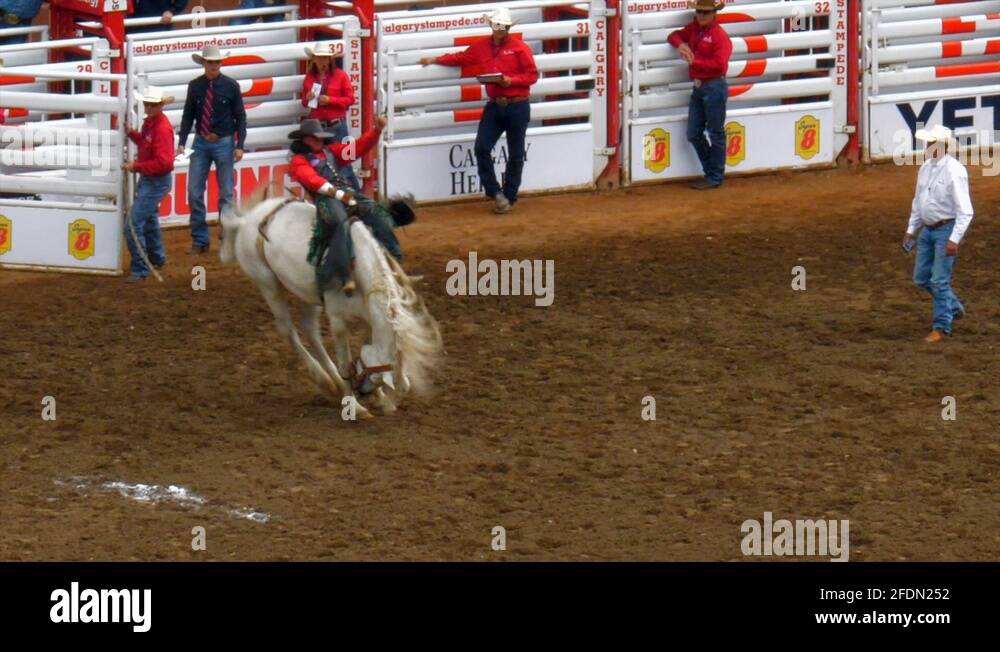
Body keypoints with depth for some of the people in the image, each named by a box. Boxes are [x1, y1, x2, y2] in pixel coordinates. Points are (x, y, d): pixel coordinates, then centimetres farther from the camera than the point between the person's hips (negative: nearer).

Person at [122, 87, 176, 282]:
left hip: (156, 182, -11)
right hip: (147, 178, 11)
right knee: (149, 218, 29)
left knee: (133, 224, -13)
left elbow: (163, 163, -29)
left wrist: (137, 166, -25)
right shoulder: (149, 122, 3)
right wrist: (130, 133, 5)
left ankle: (139, 269, -6)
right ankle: (157, 258, 49)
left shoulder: (162, 128, -25)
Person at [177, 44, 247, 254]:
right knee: (194, 192, 1)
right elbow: (188, 116, 7)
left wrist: (239, 146, -8)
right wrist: (182, 143, -1)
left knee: (226, 193, 3)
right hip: (201, 143, 3)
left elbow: (240, 116, -2)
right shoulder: (195, 86, 1)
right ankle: (200, 240, 11)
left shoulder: (230, 86, -5)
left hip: (224, 143, -3)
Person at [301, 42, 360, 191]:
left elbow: (350, 99, -1)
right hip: (316, 126, 4)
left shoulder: (340, 75, 0)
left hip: (337, 126, -4)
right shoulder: (309, 78, 10)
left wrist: (330, 100, -13)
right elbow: (304, 102, 20)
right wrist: (307, 99, -4)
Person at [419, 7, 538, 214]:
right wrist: (435, 60, 18)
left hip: (517, 106, -4)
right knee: (482, 148, -7)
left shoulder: (519, 48, -8)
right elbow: (461, 58, 19)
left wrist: (511, 80, -21)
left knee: (515, 155, 4)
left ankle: (509, 197, 14)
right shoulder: (482, 46, 6)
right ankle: (495, 193, 3)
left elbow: (532, 75, -8)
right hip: (494, 106, 4)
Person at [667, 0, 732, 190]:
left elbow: (719, 64, -23)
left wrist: (694, 61, -18)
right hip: (698, 87, 9)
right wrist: (680, 44, -1)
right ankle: (710, 172, 23)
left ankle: (715, 177, 8)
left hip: (714, 87, -9)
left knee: (716, 134, 1)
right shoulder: (694, 29, 10)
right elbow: (675, 36, 22)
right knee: (693, 134, 11)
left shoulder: (719, 35, -14)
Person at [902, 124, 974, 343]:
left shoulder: (954, 171, -18)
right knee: (921, 278, 13)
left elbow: (965, 211, -19)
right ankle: (953, 307, 33)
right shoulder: (926, 168, 6)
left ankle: (941, 327, 7)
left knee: (940, 280, -5)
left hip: (947, 230, -8)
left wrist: (954, 240, -25)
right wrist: (911, 229, 16)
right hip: (928, 230, 8)